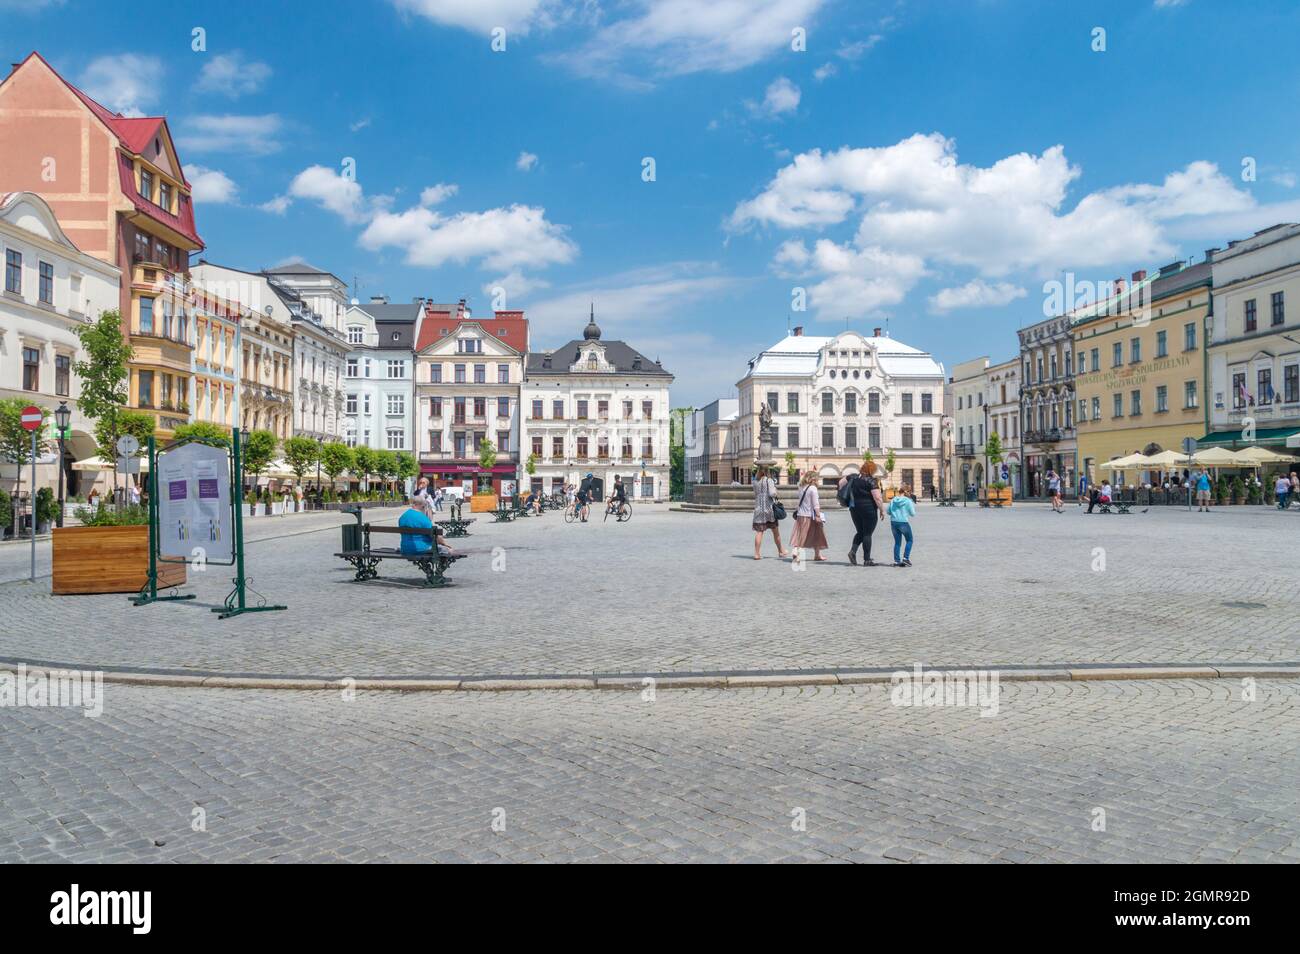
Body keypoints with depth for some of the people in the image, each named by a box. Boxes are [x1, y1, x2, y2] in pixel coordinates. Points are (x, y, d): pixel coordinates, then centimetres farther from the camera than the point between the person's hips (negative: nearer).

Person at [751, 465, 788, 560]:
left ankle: (757, 553, -8)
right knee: (775, 531, 12)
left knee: (759, 531, 1)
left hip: (758, 508, 3)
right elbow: (772, 493, -16)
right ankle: (780, 551, 25)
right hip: (769, 508, -3)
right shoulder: (769, 480, -8)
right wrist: (775, 490, 4)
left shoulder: (755, 481, 7)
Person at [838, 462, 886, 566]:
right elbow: (877, 498, -16)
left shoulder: (853, 477, 5)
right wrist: (882, 511, -7)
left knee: (860, 532, 18)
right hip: (869, 510, -6)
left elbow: (841, 482, 16)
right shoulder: (871, 481, -12)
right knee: (867, 534, 1)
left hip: (854, 509, 6)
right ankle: (867, 560, 3)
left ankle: (853, 550, -4)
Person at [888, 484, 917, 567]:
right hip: (903, 523, -4)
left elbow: (888, 512, 9)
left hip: (893, 522, 4)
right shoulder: (908, 501, -7)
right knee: (909, 540, 13)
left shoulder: (893, 500, 5)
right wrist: (913, 506, 15)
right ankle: (906, 558, 0)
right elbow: (913, 513, -3)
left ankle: (896, 560, 9)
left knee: (897, 542, 12)